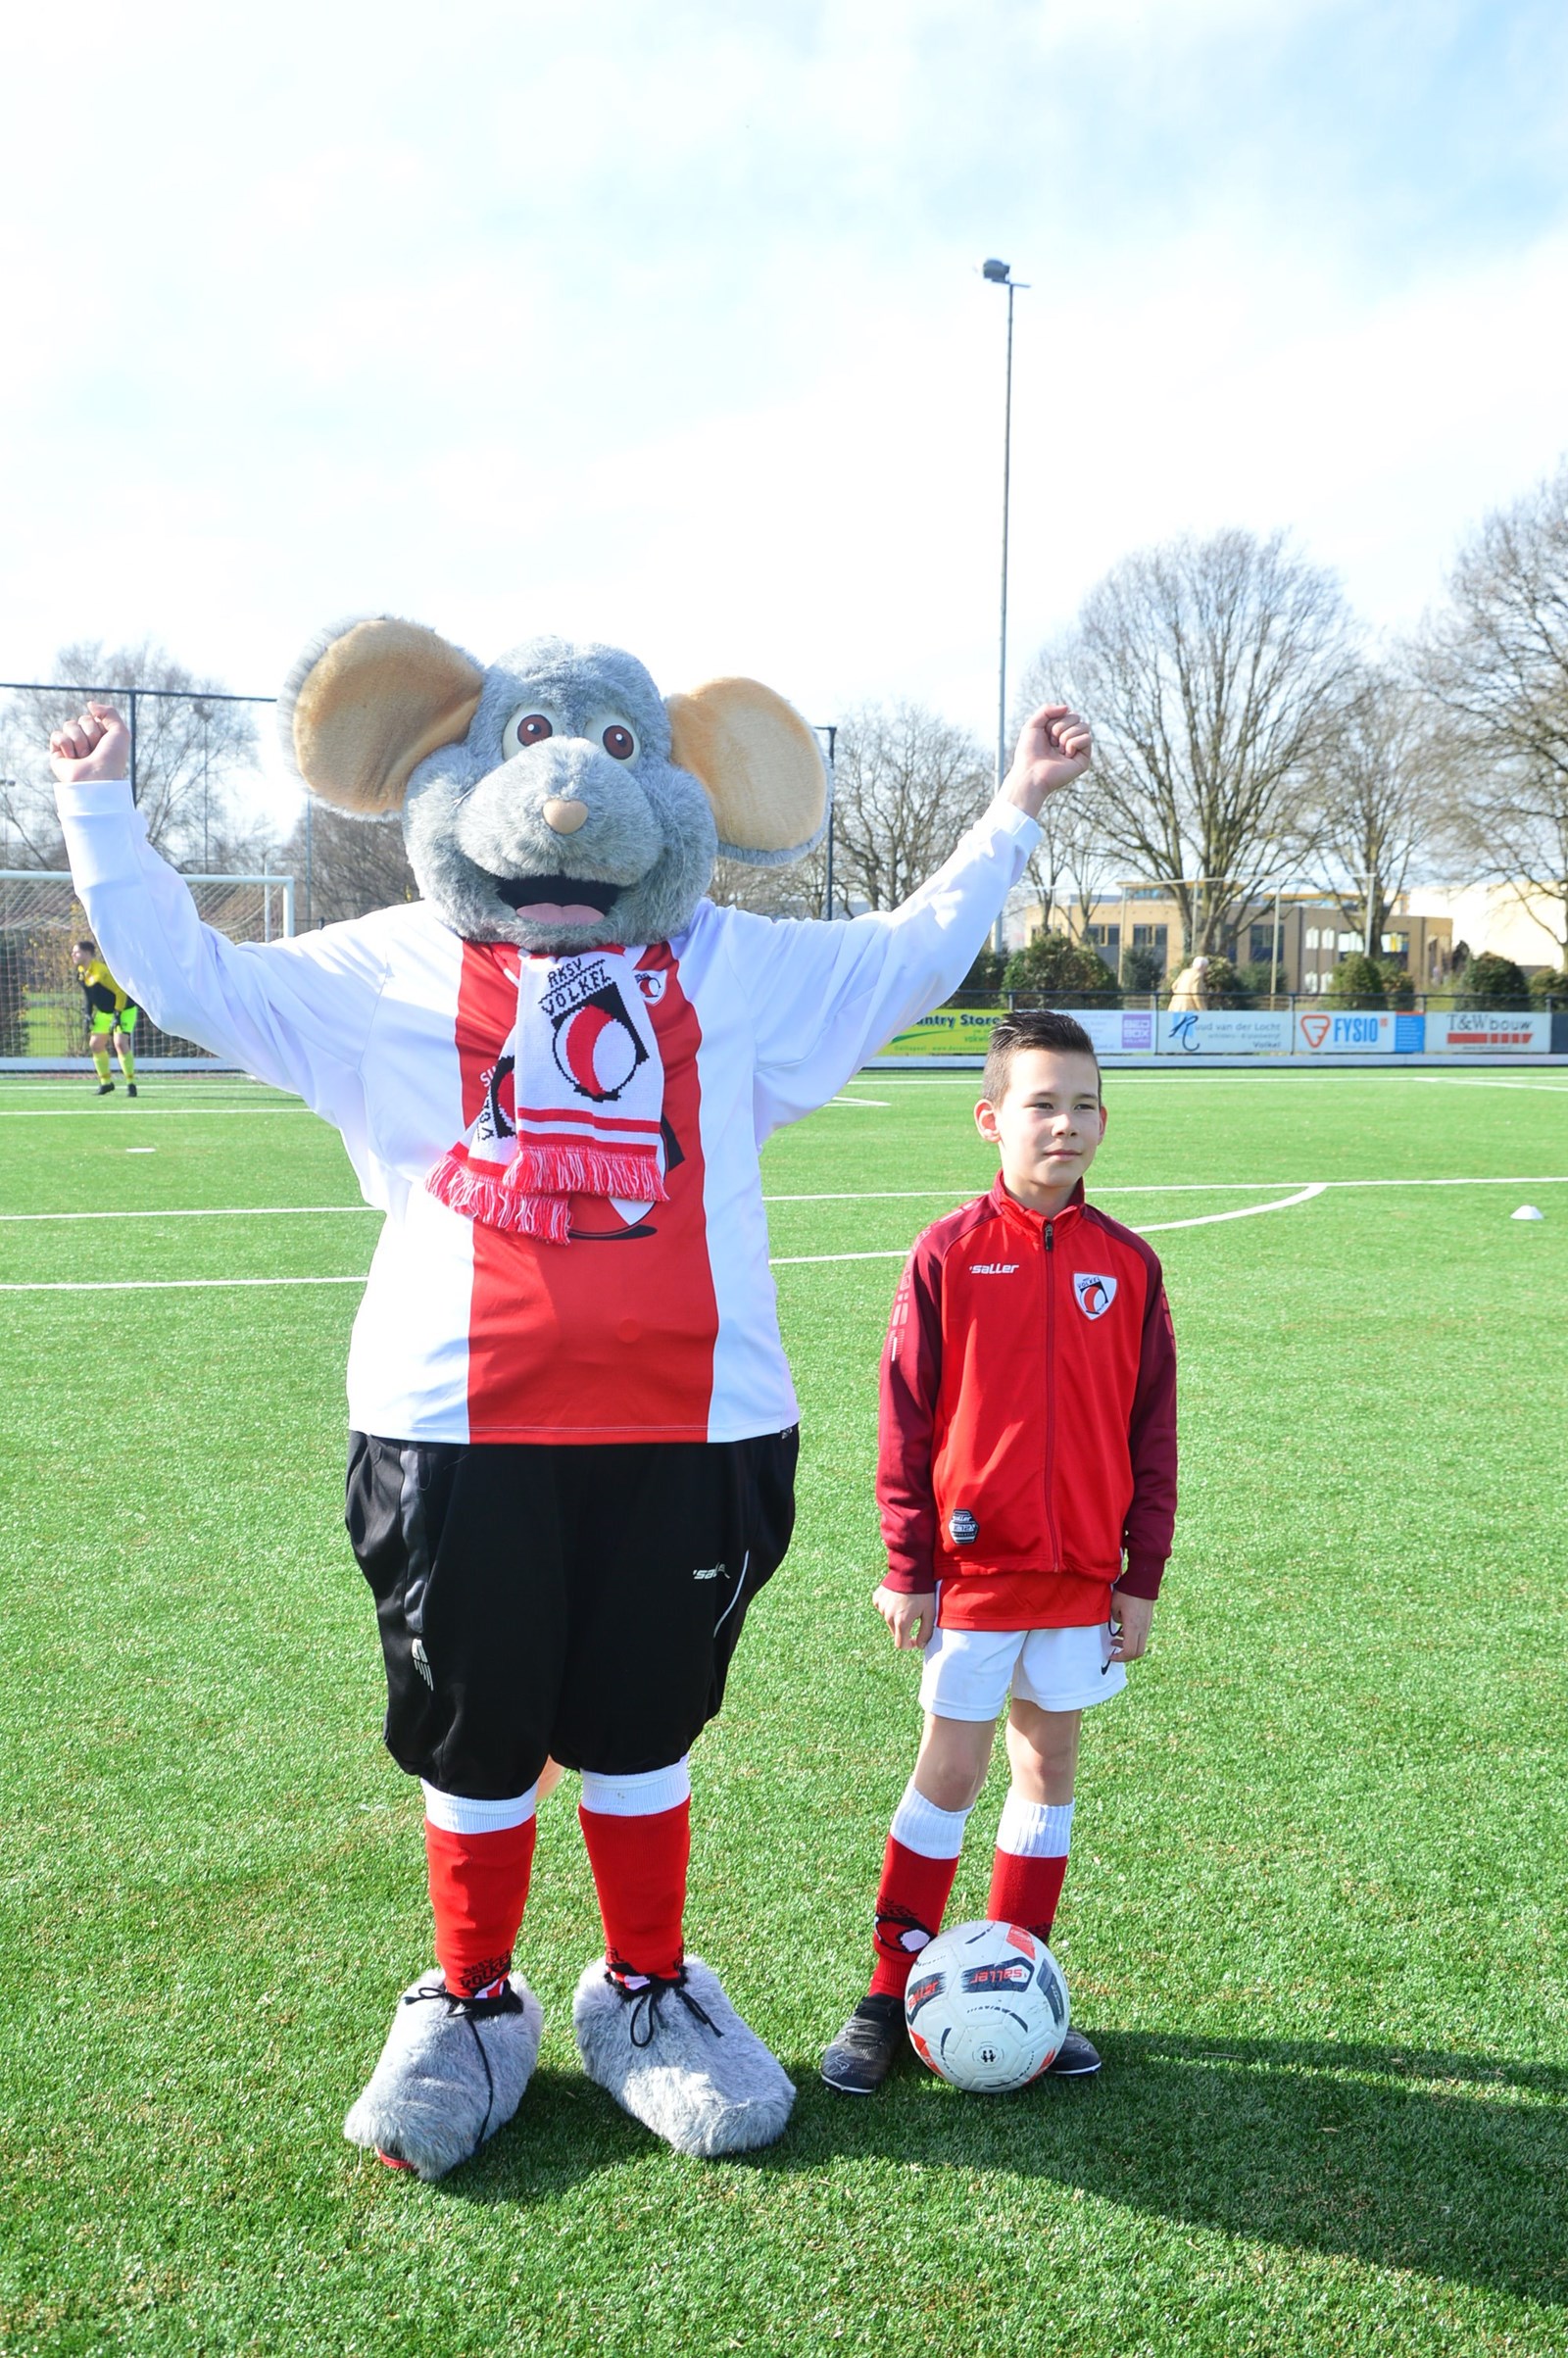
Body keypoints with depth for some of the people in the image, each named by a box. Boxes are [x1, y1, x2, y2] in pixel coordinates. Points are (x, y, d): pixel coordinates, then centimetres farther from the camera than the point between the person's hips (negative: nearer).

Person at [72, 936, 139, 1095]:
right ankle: (106, 1082, 20)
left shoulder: (101, 971, -28)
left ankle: (131, 1083, -15)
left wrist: (118, 1014, -26)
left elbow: (120, 991, -27)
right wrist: (89, 1015, 9)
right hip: (104, 1012, 9)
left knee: (120, 1043, -23)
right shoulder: (81, 972, -2)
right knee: (96, 1044, 7)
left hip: (124, 1009, -9)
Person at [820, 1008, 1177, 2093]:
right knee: (949, 1771, 4)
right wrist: (908, 1566, -7)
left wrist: (1142, 1576, 3)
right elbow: (907, 1421, -6)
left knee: (1050, 1767, 13)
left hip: (1083, 1573, 3)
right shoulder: (949, 1254, -8)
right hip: (972, 1566, -3)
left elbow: (1152, 1432, 4)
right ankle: (893, 1996, 18)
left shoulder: (1127, 1264, 0)